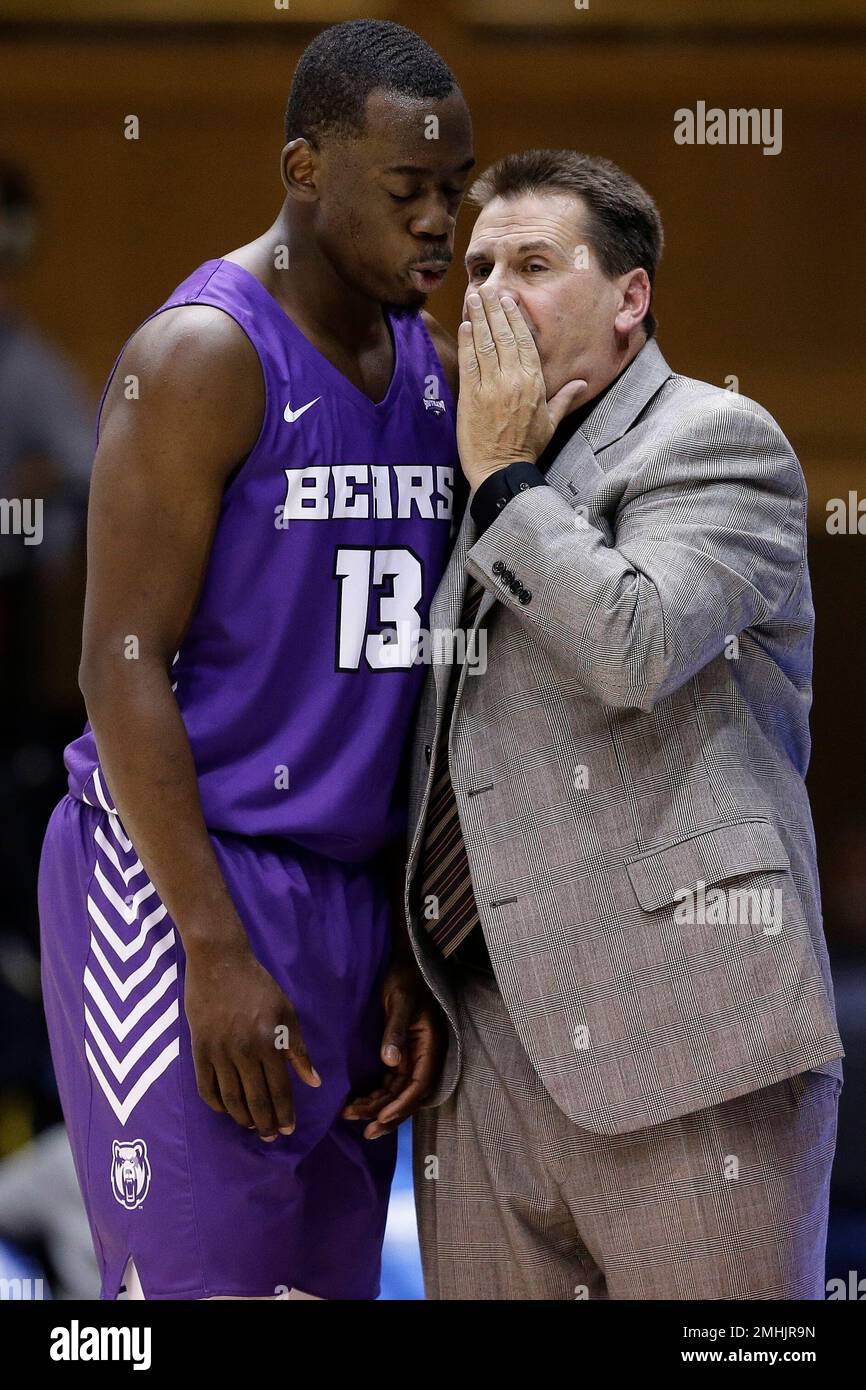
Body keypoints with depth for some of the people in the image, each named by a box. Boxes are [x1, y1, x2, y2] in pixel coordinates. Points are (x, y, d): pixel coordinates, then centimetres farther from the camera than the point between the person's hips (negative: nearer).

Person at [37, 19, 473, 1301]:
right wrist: (216, 953, -20)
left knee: (327, 1279, 7)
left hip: (347, 898, 8)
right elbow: (122, 662, -15)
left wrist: (414, 948, 11)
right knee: (201, 1287, -11)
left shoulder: (435, 368, 12)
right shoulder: (201, 356, -12)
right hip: (181, 892, -7)